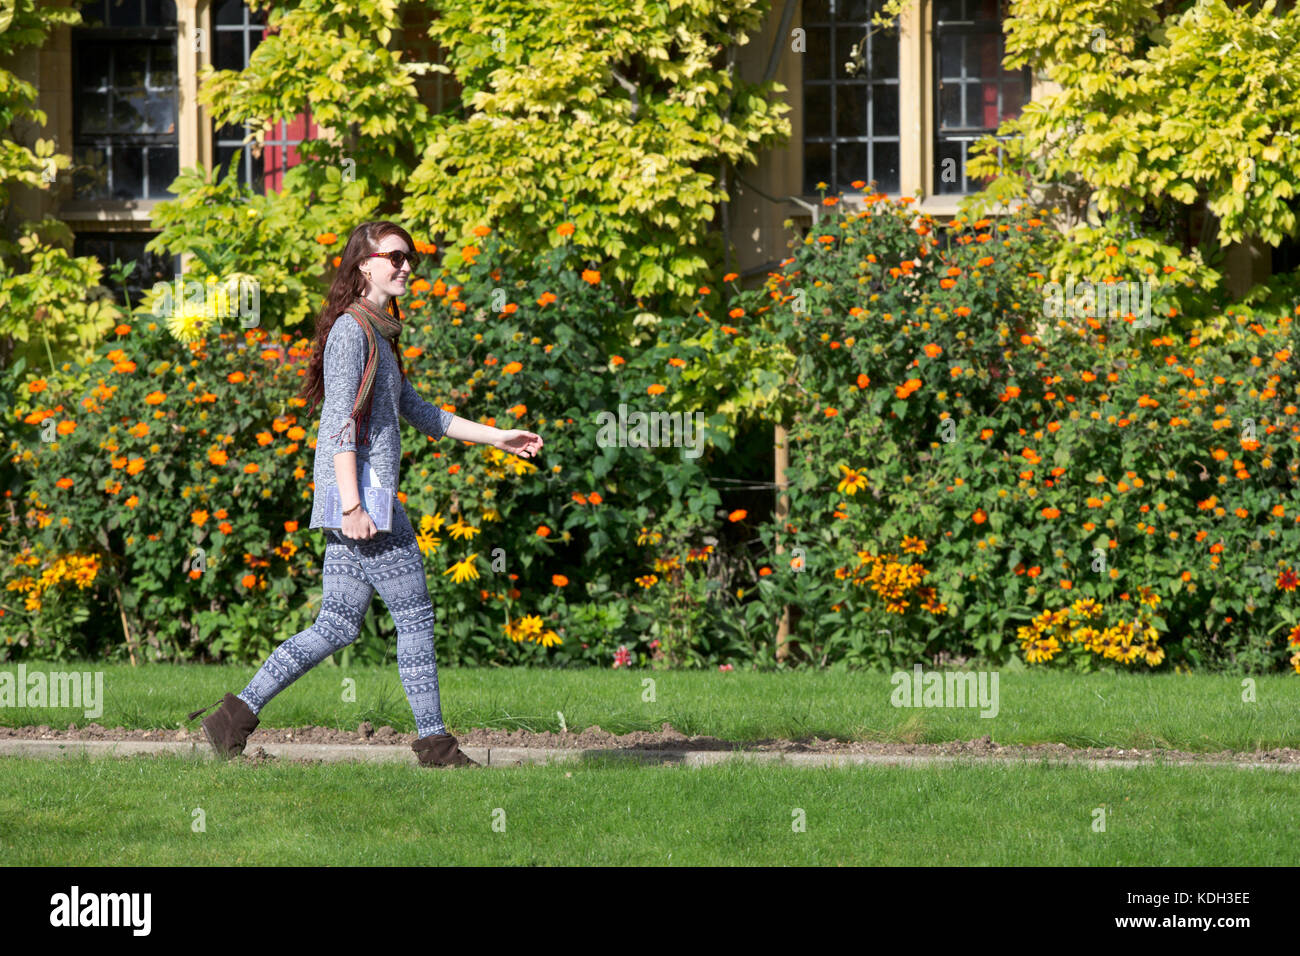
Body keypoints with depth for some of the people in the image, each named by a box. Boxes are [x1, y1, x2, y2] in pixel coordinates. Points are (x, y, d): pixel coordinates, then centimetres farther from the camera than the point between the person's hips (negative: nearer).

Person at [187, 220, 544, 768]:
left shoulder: (378, 333, 21)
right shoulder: (351, 329, -9)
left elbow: (416, 411, 30)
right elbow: (341, 420, -17)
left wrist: (495, 437, 31)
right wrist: (352, 503, -23)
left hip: (361, 499, 10)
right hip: (365, 495, -10)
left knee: (337, 627, 7)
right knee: (415, 616, -2)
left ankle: (239, 712, 4)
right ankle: (434, 741, 4)